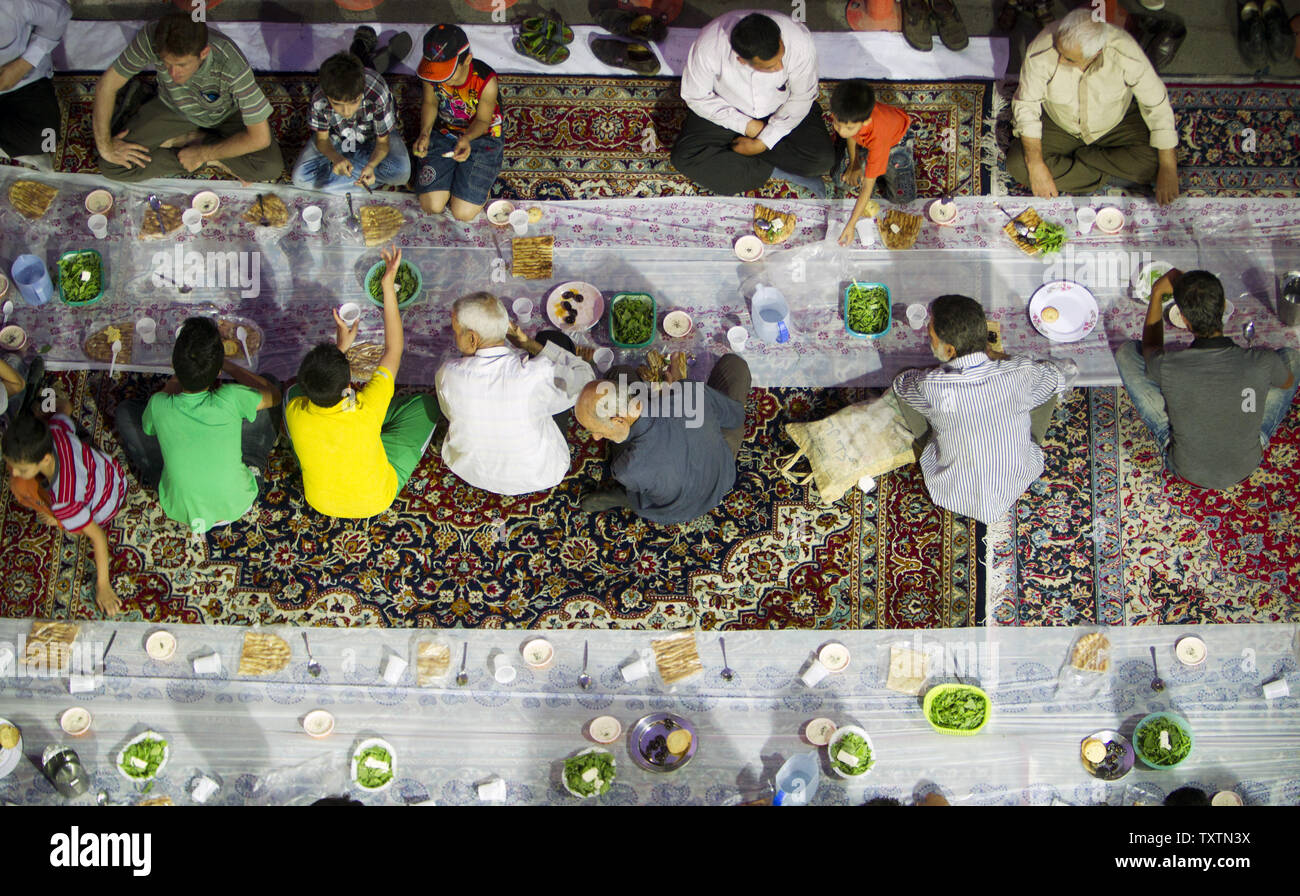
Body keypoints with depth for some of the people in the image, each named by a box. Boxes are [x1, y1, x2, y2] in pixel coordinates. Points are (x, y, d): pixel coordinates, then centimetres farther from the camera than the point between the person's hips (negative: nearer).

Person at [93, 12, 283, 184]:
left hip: (226, 114, -1)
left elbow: (260, 137, -33)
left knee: (271, 168, -27)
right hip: (173, 108, 2)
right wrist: (105, 146, -17)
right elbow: (107, 83, -17)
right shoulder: (150, 39, -34)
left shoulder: (231, 65, -40)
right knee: (112, 166, -14)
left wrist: (202, 153, -24)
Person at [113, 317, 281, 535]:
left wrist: (177, 377, 8)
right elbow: (274, 394, -3)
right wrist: (225, 364, 2)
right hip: (237, 504, 0)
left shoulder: (159, 406, -23)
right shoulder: (230, 399, -27)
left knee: (126, 411, 8)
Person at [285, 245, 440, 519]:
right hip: (376, 500, -2)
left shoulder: (296, 412, -29)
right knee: (428, 404, 1)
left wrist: (341, 347, 3)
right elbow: (393, 350, -23)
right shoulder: (367, 409, -37)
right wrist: (389, 285, -23)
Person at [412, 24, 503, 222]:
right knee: (432, 206, -11)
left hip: (480, 137, -3)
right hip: (443, 134, 3)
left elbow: (482, 120, -13)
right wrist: (425, 134, -17)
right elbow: (430, 103, 1)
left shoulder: (486, 81, -29)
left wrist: (467, 139, -35)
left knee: (463, 213, -12)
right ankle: (452, 176, 21)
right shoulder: (431, 73, -19)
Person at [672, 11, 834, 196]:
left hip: (783, 110, 0)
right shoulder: (709, 46, -34)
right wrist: (746, 125, -21)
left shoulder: (799, 41, -32)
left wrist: (762, 143, -20)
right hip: (729, 110, 0)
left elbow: (801, 99, -16)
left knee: (823, 159, -22)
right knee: (684, 158, -23)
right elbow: (696, 97, -16)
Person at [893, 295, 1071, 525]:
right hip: (1017, 486, 2)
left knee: (903, 381, 7)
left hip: (954, 497, -1)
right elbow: (1059, 377, 2)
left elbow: (901, 383, -3)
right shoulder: (1021, 372, -24)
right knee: (1051, 379, 13)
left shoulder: (931, 388, -30)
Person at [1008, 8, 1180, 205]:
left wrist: (1168, 170, -22)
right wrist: (1036, 166, -29)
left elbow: (1158, 107, -20)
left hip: (1116, 123, -1)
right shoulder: (1041, 52, -31)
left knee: (1153, 163, -26)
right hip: (1059, 126, 1)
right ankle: (1108, 178, -14)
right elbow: (1026, 105, -19)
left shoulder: (1126, 54, -31)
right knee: (1017, 163, -24)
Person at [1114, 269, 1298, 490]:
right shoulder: (1264, 362, -29)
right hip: (1246, 468, 1)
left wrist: (1157, 293, -2)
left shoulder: (1167, 368, -31)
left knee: (1126, 353, -1)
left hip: (1187, 470, -1)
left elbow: (1150, 347, -2)